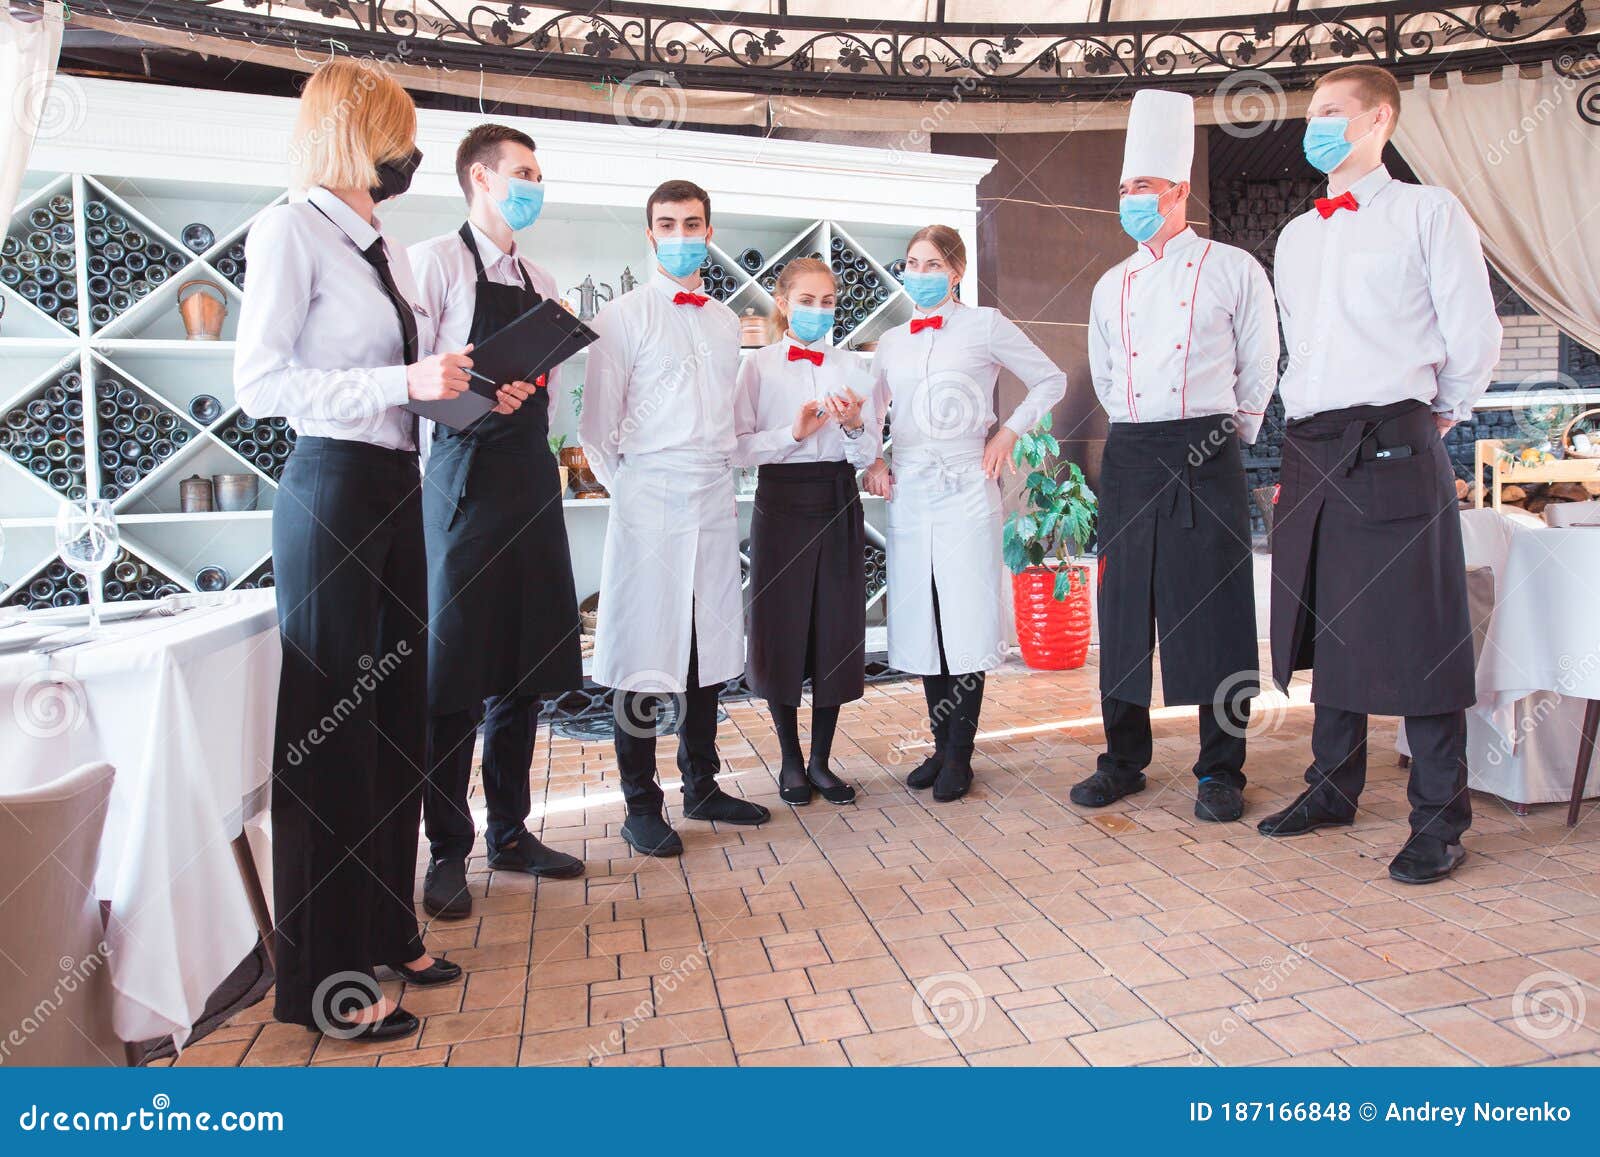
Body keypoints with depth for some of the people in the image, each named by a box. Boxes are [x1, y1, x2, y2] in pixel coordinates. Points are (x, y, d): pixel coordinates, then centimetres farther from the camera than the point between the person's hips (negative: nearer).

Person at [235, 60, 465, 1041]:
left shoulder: (388, 251, 18)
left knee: (397, 718, 12)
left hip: (397, 491, 8)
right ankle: (326, 978, 12)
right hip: (332, 493, -8)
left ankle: (385, 932, 27)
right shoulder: (292, 232, -7)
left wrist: (467, 387, 6)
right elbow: (258, 383, -15)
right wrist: (403, 382, -19)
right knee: (329, 728, -2)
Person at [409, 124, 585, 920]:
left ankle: (510, 832, 22)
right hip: (468, 474, -6)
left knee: (526, 663, 9)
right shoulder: (437, 262, -1)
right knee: (454, 673, -2)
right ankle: (447, 851, 11)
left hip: (531, 478, 7)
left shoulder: (540, 282, 18)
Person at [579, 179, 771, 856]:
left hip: (714, 496, 5)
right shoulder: (623, 317, 1)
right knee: (645, 654, -2)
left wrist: (724, 464, 10)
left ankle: (701, 787, 23)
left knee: (709, 647, 10)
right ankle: (641, 808, 8)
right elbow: (596, 426, 0)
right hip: (650, 497, -5)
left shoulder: (726, 322, 16)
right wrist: (627, 489, -2)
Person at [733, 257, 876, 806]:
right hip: (782, 501, -2)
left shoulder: (852, 367, 9)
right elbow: (740, 446, -4)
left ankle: (821, 761, 18)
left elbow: (867, 455, 7)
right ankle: (791, 761, 19)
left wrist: (854, 426, -13)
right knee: (782, 630, 2)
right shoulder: (759, 366, 2)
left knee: (837, 631, 4)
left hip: (838, 502, 2)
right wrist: (793, 432, -17)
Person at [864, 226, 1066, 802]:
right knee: (921, 621, 5)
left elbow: (1051, 380, 8)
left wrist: (1009, 433, -2)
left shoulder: (985, 325, 2)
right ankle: (941, 746, 17)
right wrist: (872, 460, 10)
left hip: (966, 488, -4)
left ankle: (959, 755, 5)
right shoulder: (892, 342, 14)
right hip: (908, 490, 4)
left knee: (966, 622, -5)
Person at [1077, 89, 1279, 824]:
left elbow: (1259, 370, 6)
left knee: (1214, 611, -2)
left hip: (1206, 454, -4)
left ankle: (1220, 771, 10)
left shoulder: (1232, 270, 3)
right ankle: (1124, 761, 18)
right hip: (1129, 457, 4)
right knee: (1125, 609, 5)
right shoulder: (1112, 285, 15)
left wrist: (1227, 433, 10)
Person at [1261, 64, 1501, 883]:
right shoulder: (1294, 237, 18)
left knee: (1414, 631, -4)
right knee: (1325, 625, 11)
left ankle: (1439, 819, 7)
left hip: (1393, 446, -6)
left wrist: (1437, 414, 9)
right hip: (1310, 448, 6)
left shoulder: (1427, 213, 1)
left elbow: (1475, 339, 0)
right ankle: (1333, 789, 23)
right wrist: (1314, 422, 16)